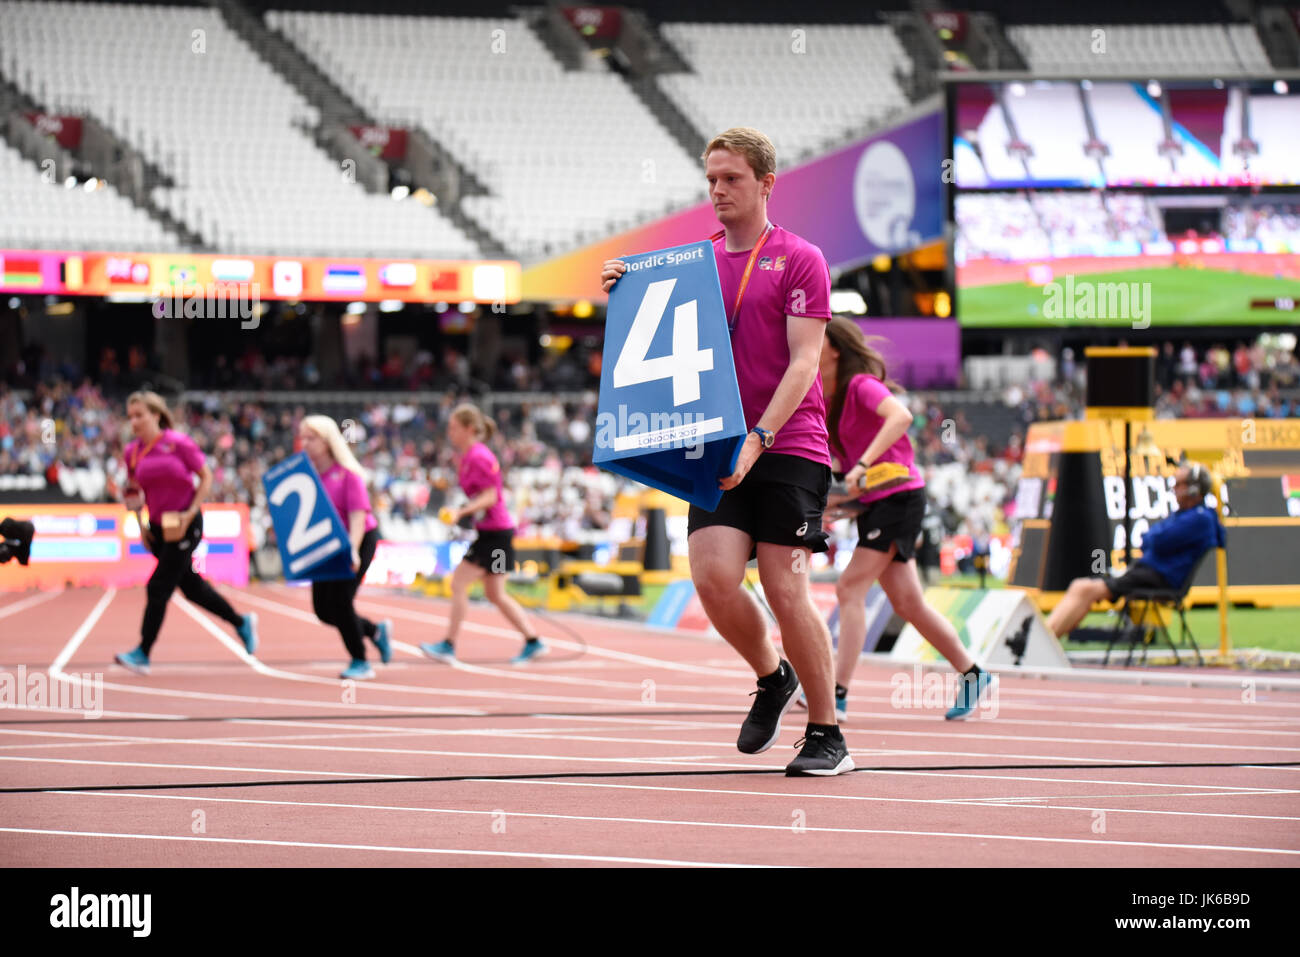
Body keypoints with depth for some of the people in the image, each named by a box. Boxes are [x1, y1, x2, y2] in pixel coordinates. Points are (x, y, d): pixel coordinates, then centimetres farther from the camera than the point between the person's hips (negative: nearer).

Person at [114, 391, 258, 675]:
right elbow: (134, 492, 16)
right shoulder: (132, 452, 3)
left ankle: (142, 654, -6)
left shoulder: (179, 443, -12)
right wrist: (141, 525, 5)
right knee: (191, 587, 14)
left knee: (158, 587, -11)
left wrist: (190, 513, -14)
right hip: (158, 528, 6)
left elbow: (206, 477, -6)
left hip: (185, 525, -6)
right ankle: (241, 623, 34)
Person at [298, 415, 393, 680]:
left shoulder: (347, 473, -17)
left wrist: (353, 551, -34)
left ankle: (360, 663, 1)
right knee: (323, 609, 3)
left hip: (359, 540, -7)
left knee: (339, 601, -16)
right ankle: (376, 631, 28)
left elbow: (358, 514, -22)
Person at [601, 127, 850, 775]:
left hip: (789, 448, -4)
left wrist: (757, 438, -21)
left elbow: (803, 362, -9)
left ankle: (826, 735, 4)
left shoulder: (798, 260, -1)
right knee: (713, 575, -14)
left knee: (786, 592, -9)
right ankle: (772, 679, 14)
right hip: (718, 451, 4)